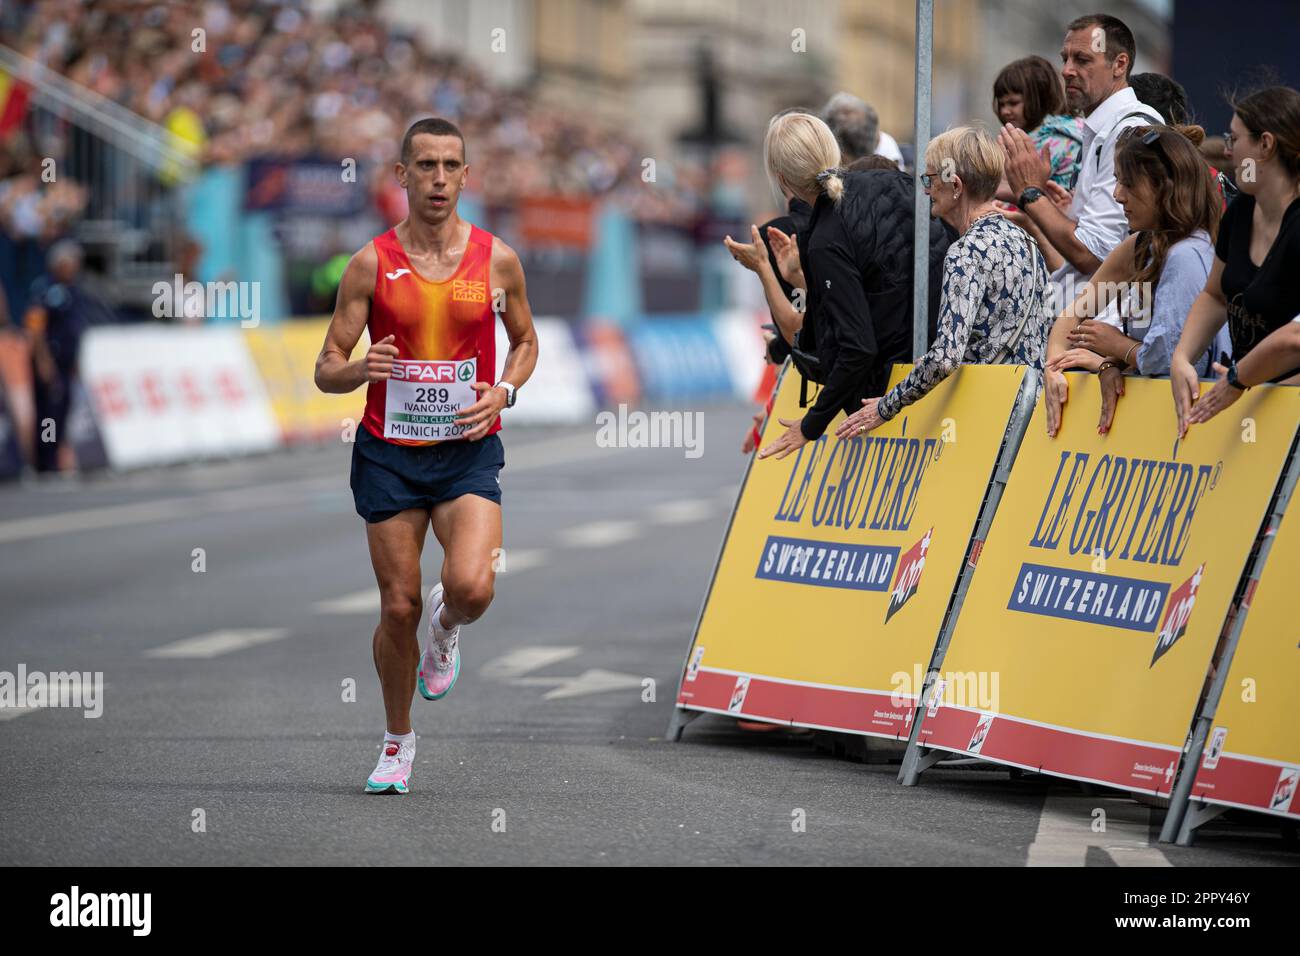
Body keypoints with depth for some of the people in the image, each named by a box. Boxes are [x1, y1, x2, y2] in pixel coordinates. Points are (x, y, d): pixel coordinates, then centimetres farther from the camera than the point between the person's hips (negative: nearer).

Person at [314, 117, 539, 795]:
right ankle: (398, 741, 24)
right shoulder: (372, 263, -2)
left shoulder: (497, 260, 0)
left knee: (471, 587, -23)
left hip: (468, 451, 0)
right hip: (389, 453, 0)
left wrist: (504, 391, -3)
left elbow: (525, 340, 17)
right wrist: (360, 369, -23)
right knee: (398, 607, 2)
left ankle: (446, 629, 16)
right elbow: (326, 370, 0)